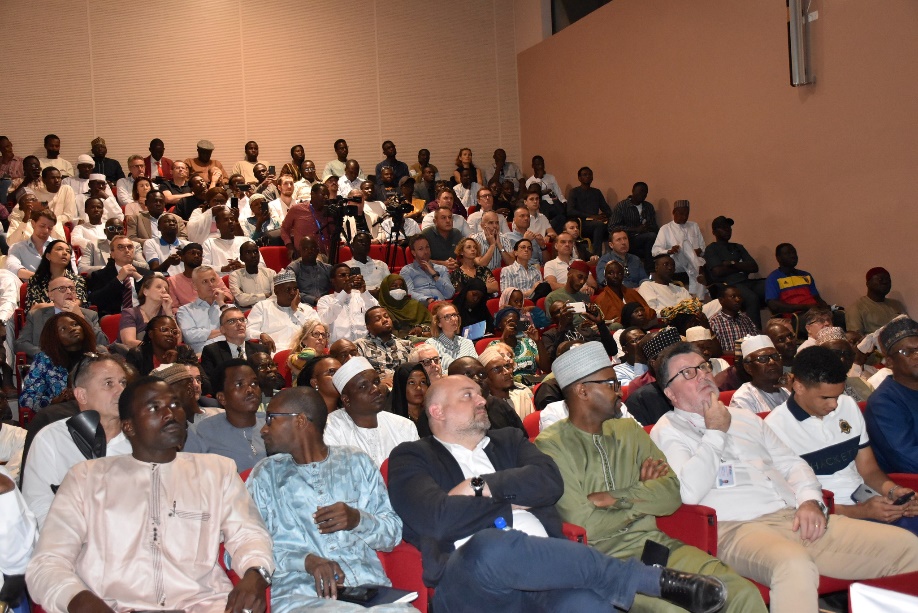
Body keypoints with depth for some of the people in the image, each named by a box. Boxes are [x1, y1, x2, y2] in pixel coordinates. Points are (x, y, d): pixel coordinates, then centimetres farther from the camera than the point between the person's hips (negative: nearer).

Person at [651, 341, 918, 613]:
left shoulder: (744, 417, 24)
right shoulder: (667, 431, 3)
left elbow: (791, 463, 24)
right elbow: (689, 492, -14)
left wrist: (810, 500, 2)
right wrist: (715, 433, -4)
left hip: (796, 518, 7)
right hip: (740, 529, -7)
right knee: (794, 565, -40)